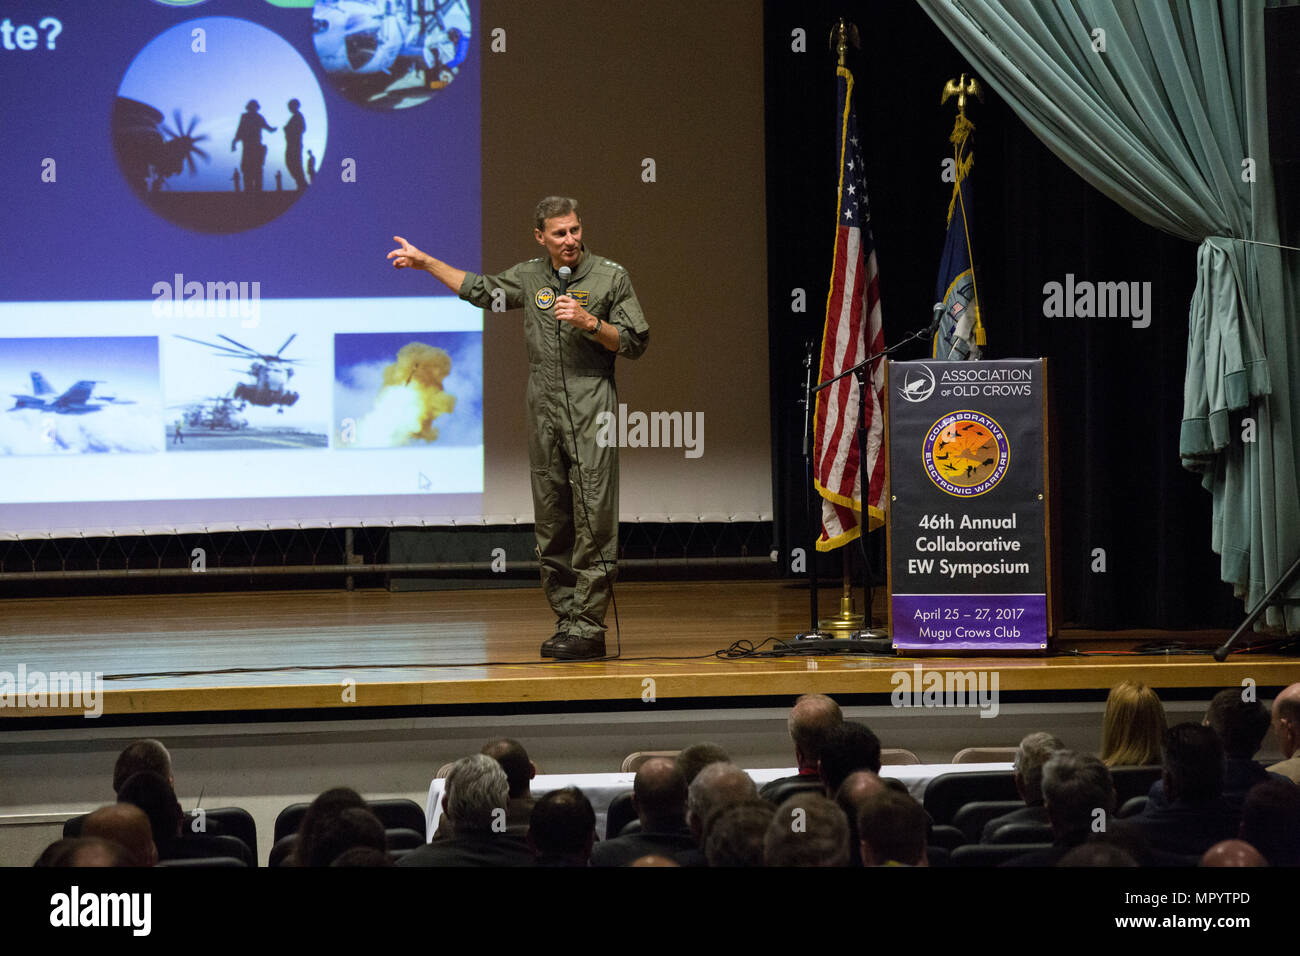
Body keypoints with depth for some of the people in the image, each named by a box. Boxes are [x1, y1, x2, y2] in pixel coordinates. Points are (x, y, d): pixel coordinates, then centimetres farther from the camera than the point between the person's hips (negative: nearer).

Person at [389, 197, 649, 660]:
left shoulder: (611, 276, 0)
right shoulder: (529, 276, 13)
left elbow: (634, 343, 0)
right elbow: (480, 290, 29)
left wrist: (589, 322, -13)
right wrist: (425, 262, 31)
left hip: (592, 413, -5)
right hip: (544, 414, 5)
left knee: (593, 519, -10)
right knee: (551, 523, 4)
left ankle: (588, 627, -11)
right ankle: (566, 621, 9)